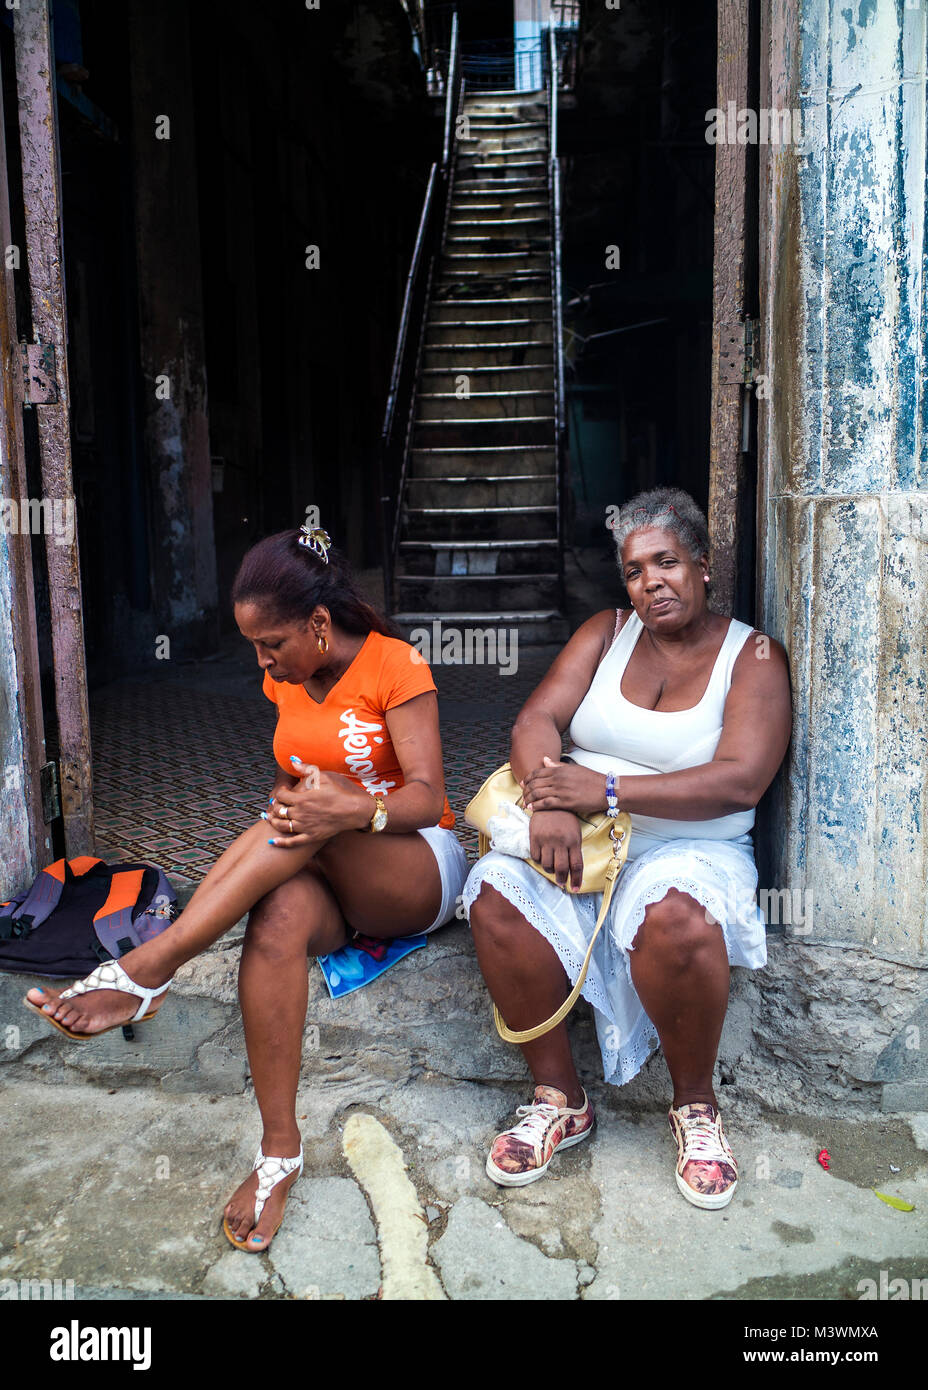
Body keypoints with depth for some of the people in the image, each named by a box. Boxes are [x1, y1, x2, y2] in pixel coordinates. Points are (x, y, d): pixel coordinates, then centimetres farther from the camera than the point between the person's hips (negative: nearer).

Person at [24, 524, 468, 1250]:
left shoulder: (396, 666, -10)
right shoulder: (286, 680, 10)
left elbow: (428, 797, -15)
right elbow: (298, 780, 13)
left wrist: (354, 811, -36)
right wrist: (289, 806, -12)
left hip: (419, 871, -4)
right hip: (328, 879, 4)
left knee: (311, 818, -36)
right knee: (279, 915, -34)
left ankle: (146, 970, -36)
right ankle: (279, 1151, -33)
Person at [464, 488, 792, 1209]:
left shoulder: (753, 655, 1)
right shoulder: (606, 633, 11)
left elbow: (741, 780, -14)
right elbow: (537, 720, -1)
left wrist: (607, 790, -20)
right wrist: (551, 803, -23)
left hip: (690, 849, -3)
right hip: (581, 845, 3)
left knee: (673, 913, -37)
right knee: (496, 890, -26)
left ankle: (696, 1103, -8)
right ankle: (559, 1097, -9)